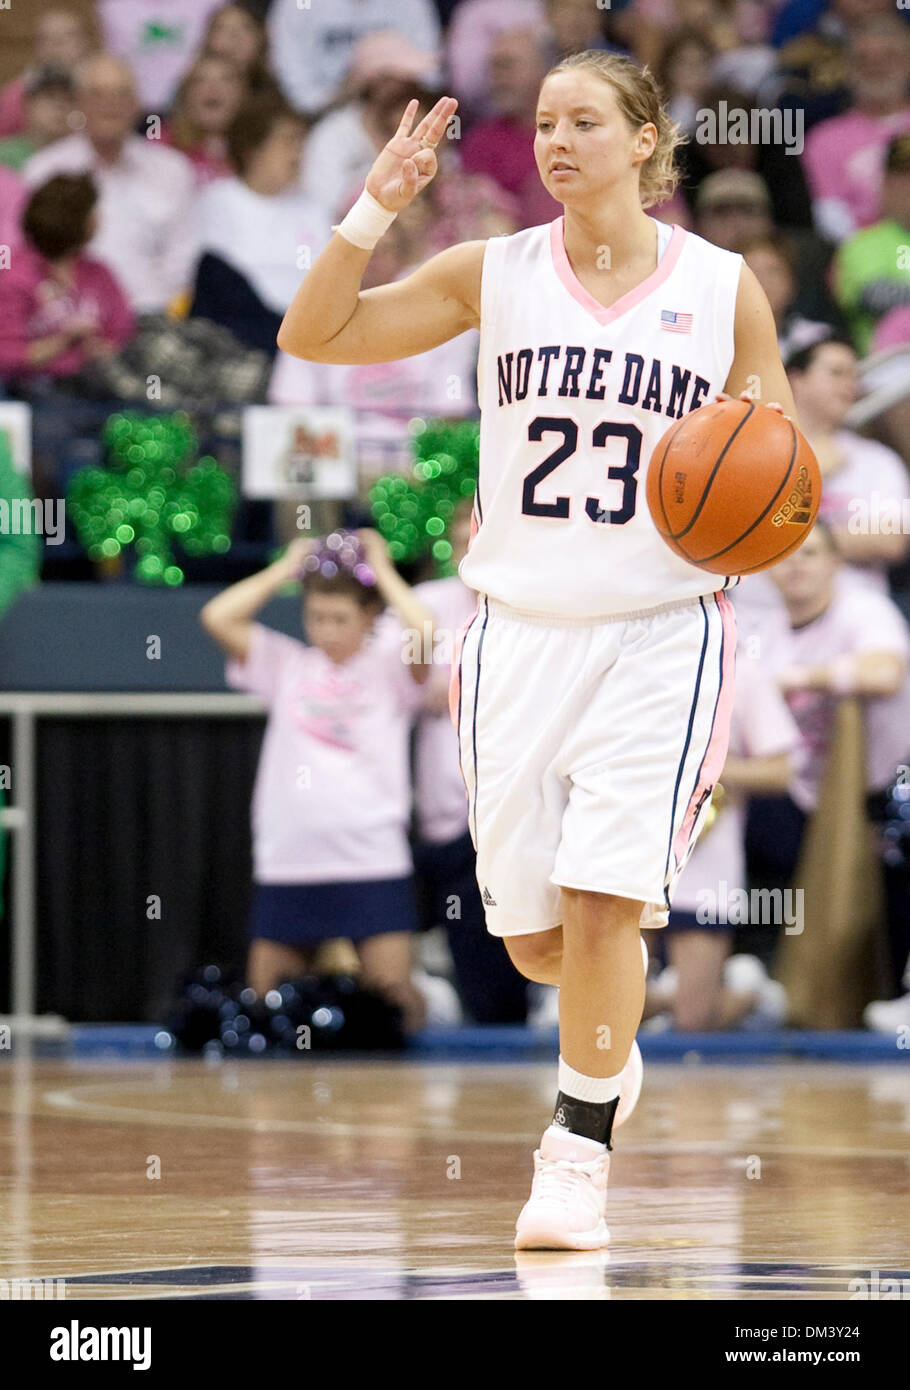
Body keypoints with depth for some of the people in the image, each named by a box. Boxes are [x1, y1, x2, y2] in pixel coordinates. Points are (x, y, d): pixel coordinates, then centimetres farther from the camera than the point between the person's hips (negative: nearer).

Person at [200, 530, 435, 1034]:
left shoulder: (388, 667, 4)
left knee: (395, 1004, -8)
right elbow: (217, 617, 0)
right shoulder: (287, 665, 10)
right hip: (286, 866, 3)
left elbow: (424, 634, -18)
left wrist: (382, 572, -5)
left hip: (372, 864, -3)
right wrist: (285, 569, 6)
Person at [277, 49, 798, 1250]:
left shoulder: (722, 287, 1)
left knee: (602, 904, -15)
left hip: (660, 632, -2)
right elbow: (312, 335, -1)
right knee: (533, 934, 6)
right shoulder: (496, 274, 3)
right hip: (521, 629, 2)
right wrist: (376, 209, -13)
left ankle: (579, 1150, -1)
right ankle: (610, 1040, 39)